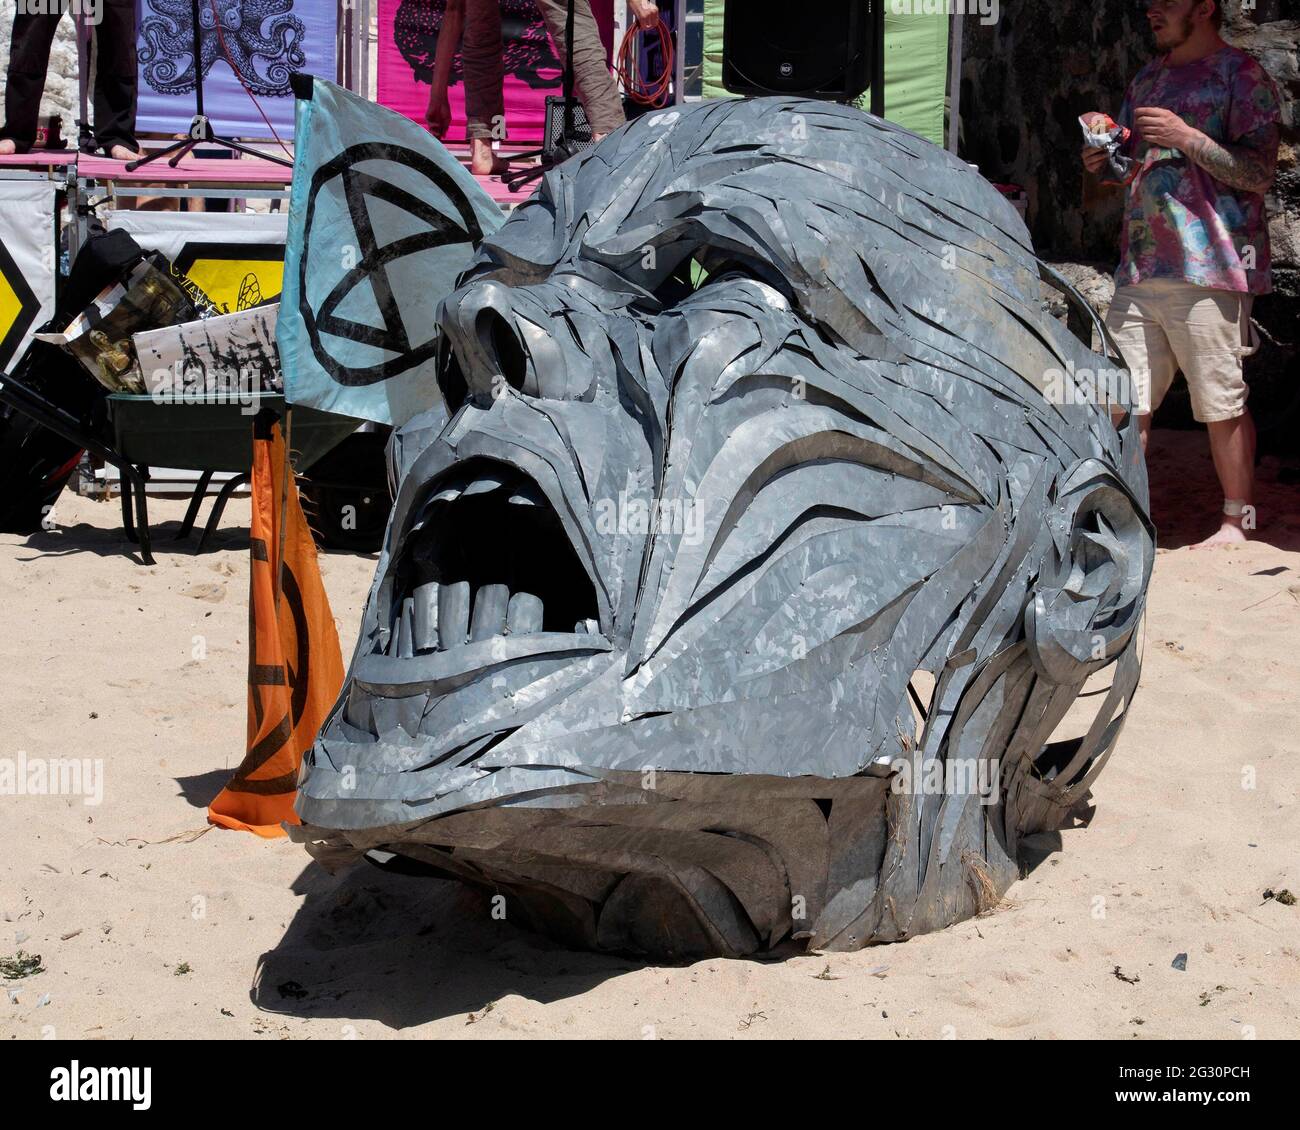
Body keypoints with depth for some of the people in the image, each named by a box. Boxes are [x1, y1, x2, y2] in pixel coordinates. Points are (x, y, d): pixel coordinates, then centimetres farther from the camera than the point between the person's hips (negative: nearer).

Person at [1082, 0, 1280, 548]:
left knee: (1222, 404, -1)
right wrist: (1105, 163, 6)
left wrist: (1187, 137, -17)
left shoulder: (1241, 75, -2)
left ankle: (1237, 521, 10)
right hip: (1140, 270, 7)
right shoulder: (1147, 79, 19)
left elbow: (1259, 172, -10)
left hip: (1207, 270, -7)